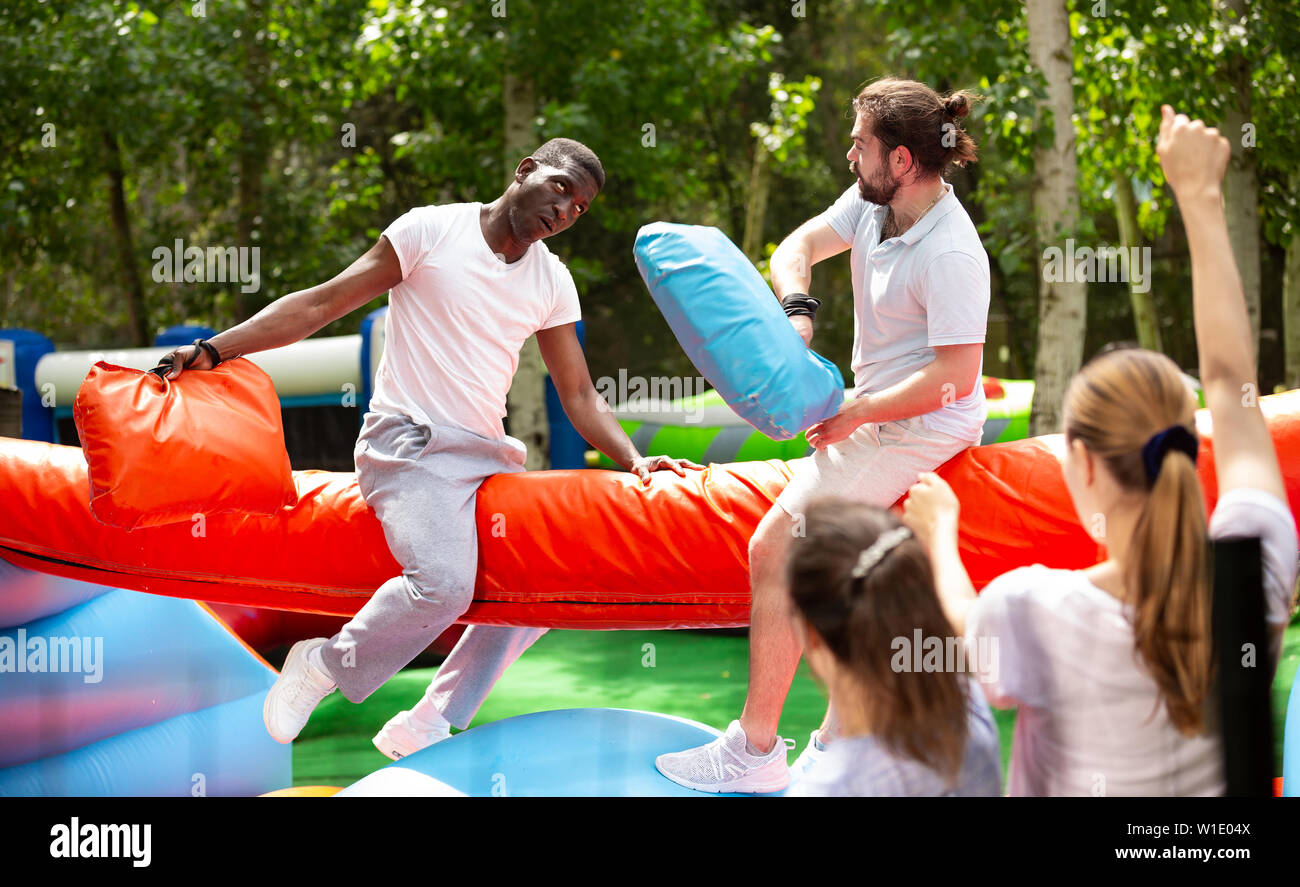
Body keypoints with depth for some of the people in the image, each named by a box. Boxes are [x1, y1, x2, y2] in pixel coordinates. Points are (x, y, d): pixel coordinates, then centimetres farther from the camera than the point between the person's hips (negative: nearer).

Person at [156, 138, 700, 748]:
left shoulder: (552, 283, 13)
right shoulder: (431, 231, -3)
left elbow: (579, 395, 15)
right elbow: (321, 304, -4)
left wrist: (632, 458, -3)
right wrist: (214, 348, -11)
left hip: (489, 456, 7)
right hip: (411, 444, -7)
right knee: (444, 582, -29)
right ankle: (323, 666, -5)